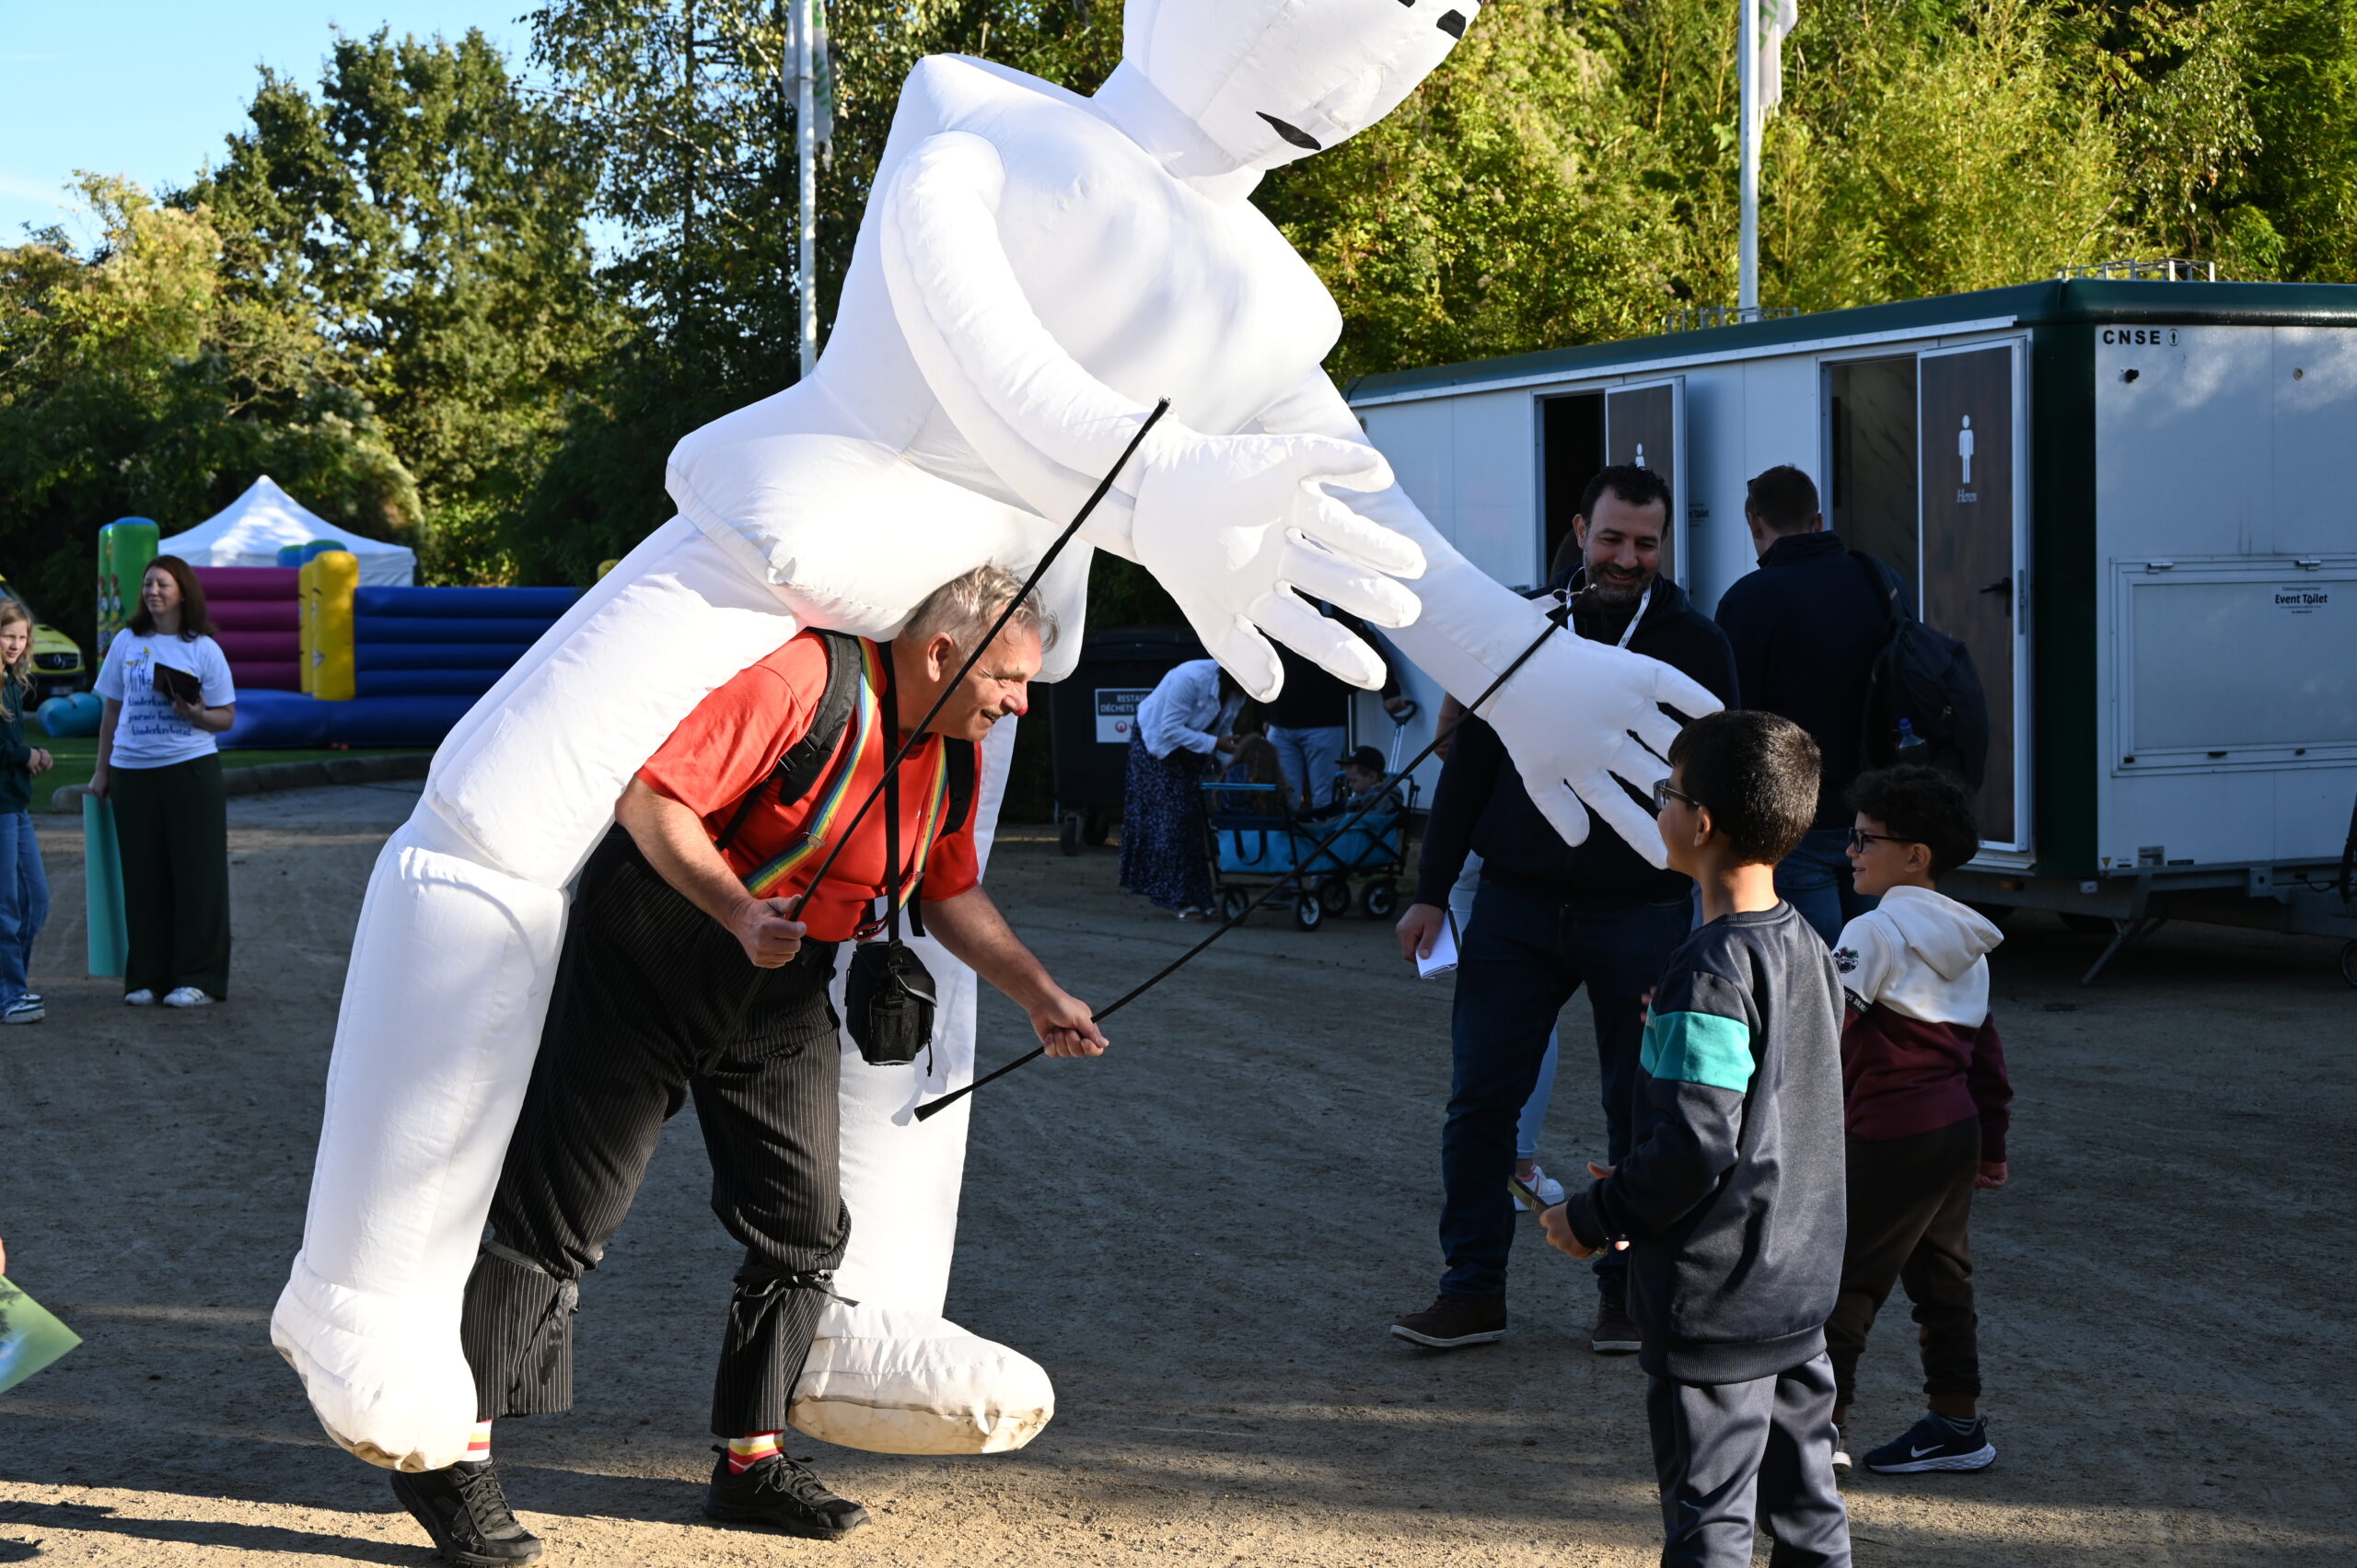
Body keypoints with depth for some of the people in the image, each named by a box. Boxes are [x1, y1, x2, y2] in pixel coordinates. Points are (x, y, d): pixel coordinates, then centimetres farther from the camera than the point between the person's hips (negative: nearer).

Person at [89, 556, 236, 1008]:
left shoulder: (203, 649, 1)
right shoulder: (127, 643, 8)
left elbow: (226, 717, 2)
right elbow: (112, 711, 14)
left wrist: (197, 715, -18)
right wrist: (101, 770, 12)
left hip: (191, 768, -3)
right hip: (132, 771, 3)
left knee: (196, 873, -2)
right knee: (143, 876, 5)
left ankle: (199, 979, 2)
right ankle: (146, 978, 11)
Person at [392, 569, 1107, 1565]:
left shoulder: (952, 754, 3)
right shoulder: (803, 680, -24)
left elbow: (950, 893, 17)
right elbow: (646, 793, -26)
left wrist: (1040, 996, 9)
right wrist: (741, 916, -32)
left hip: (783, 990, 8)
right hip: (651, 951, -8)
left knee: (803, 1230, 8)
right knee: (565, 1212, -5)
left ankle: (751, 1461, 22)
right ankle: (453, 1455, 4)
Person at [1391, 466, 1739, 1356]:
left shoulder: (1693, 644, 0)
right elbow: (1469, 765, 9)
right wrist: (1431, 891, 5)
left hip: (1642, 916, -2)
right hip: (1517, 908, 2)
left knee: (1640, 1112, 5)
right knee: (1479, 1098, 0)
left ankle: (1628, 1289, 19)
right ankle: (1473, 1291, 9)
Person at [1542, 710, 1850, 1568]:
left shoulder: (1709, 971, -21)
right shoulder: (1807, 948, 6)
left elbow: (1696, 1145, -24)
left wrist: (1595, 1216, -10)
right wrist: (1635, 1190, 17)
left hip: (1715, 1306, -9)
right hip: (1800, 1290, 9)